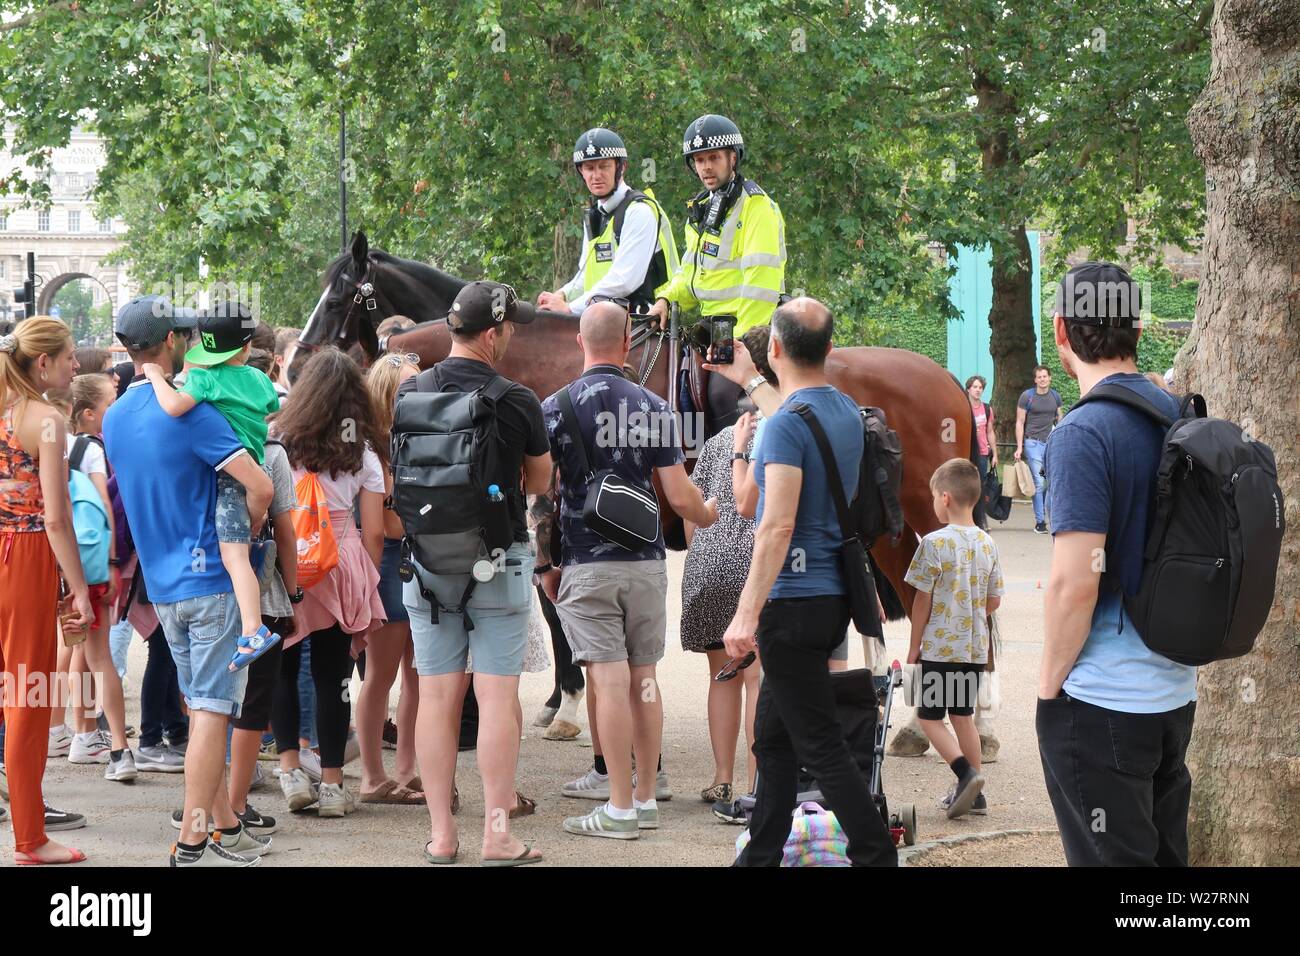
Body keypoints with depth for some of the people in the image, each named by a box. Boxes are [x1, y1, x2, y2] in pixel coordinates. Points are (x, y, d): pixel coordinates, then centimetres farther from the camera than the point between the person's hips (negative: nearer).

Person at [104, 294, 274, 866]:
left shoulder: (113, 419, 9)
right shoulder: (189, 411, -16)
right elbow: (259, 487, -21)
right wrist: (246, 538, -4)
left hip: (161, 583, 8)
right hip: (210, 578, -8)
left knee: (203, 707, 15)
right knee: (213, 710, -5)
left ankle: (226, 829, 19)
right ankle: (193, 846, -5)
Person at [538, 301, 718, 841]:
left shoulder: (557, 408, -5)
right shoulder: (655, 409, 2)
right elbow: (679, 496, 1)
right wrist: (707, 515, 24)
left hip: (588, 564, -3)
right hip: (646, 562, 3)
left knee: (610, 681, -5)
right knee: (644, 680, 11)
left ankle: (620, 809, -4)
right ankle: (646, 800, 16)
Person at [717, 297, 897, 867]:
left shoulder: (787, 425, -18)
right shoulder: (847, 413, 9)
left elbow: (778, 527, -24)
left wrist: (747, 615, -24)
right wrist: (745, 379, 45)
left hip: (795, 601, -9)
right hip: (833, 599, 9)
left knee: (821, 746, -7)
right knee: (773, 737, 17)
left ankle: (876, 856, -8)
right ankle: (761, 856, 23)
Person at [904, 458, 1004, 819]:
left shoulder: (935, 543, -14)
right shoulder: (987, 543, 4)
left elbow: (922, 601, -10)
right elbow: (993, 601, 9)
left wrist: (914, 646, 0)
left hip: (941, 648, -6)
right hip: (976, 649, 6)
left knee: (929, 716, 3)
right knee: (963, 715, 15)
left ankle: (966, 772, -16)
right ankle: (974, 793, 16)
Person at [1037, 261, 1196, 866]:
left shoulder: (1084, 433, -18)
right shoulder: (1181, 419, 7)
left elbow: (1075, 582, -22)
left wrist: (1050, 682, -9)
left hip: (1102, 703, -8)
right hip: (1175, 692, 8)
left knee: (1114, 859, -1)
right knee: (1165, 855, 16)